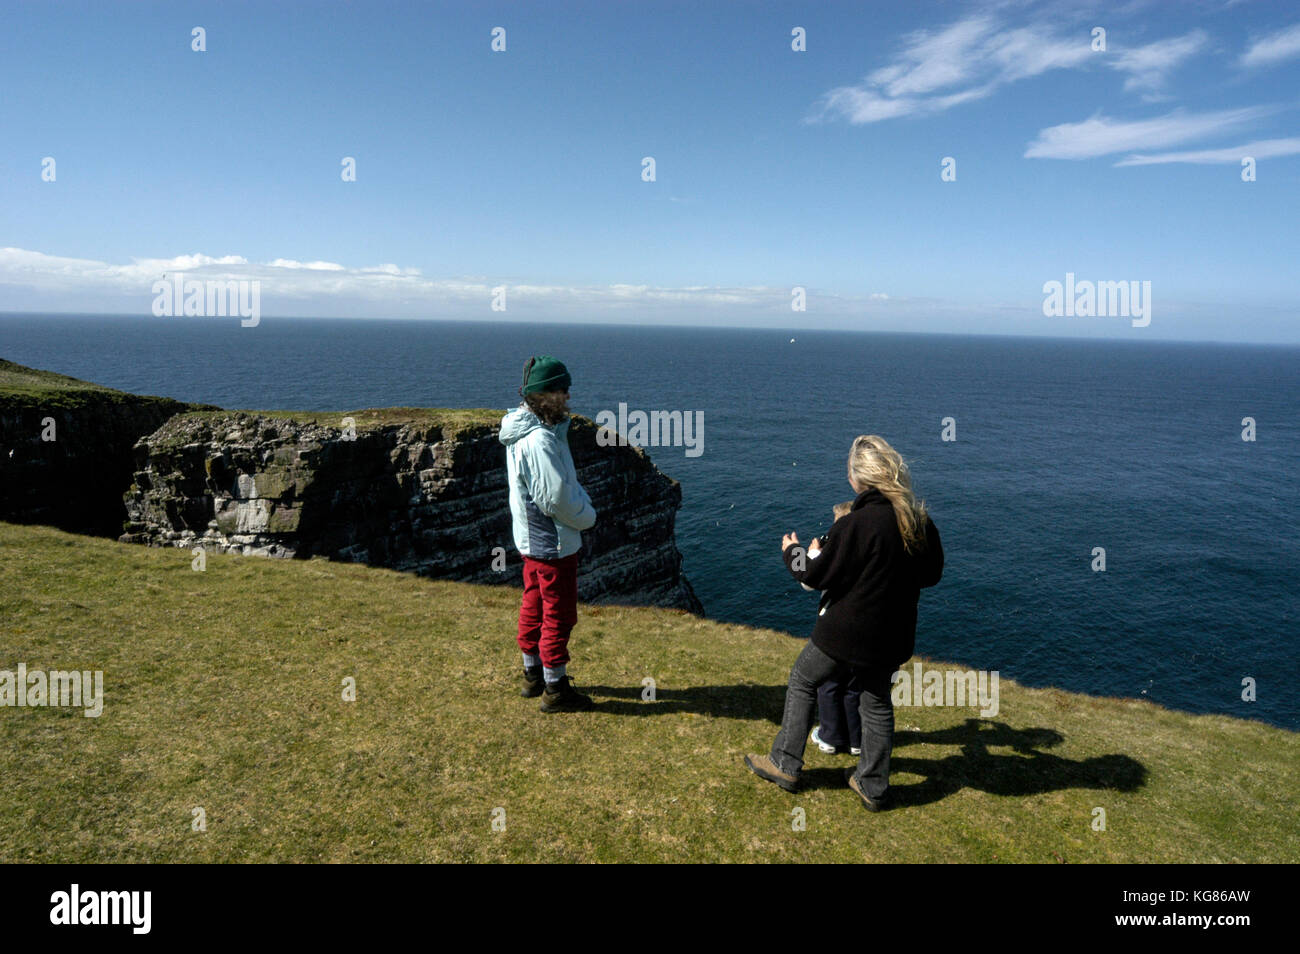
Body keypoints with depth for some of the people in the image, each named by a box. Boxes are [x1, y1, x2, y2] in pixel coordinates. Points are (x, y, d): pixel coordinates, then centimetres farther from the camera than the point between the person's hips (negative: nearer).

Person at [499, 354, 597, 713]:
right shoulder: (540, 440, -26)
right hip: (553, 542, -10)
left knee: (534, 606, 20)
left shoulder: (525, 432, 8)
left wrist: (581, 503, -1)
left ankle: (533, 674, 36)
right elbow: (556, 498, -25)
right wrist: (587, 517, -9)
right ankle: (556, 690, 14)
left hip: (531, 539, 10)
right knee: (558, 615, 2)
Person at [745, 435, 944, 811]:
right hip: (892, 637, 6)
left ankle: (785, 764, 23)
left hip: (846, 634, -6)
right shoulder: (921, 522, -4)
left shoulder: (856, 523, -23)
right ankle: (873, 787, 31)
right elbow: (932, 574, 11)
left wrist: (792, 552, 4)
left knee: (802, 682, 15)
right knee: (877, 703, 20)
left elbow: (817, 576, -15)